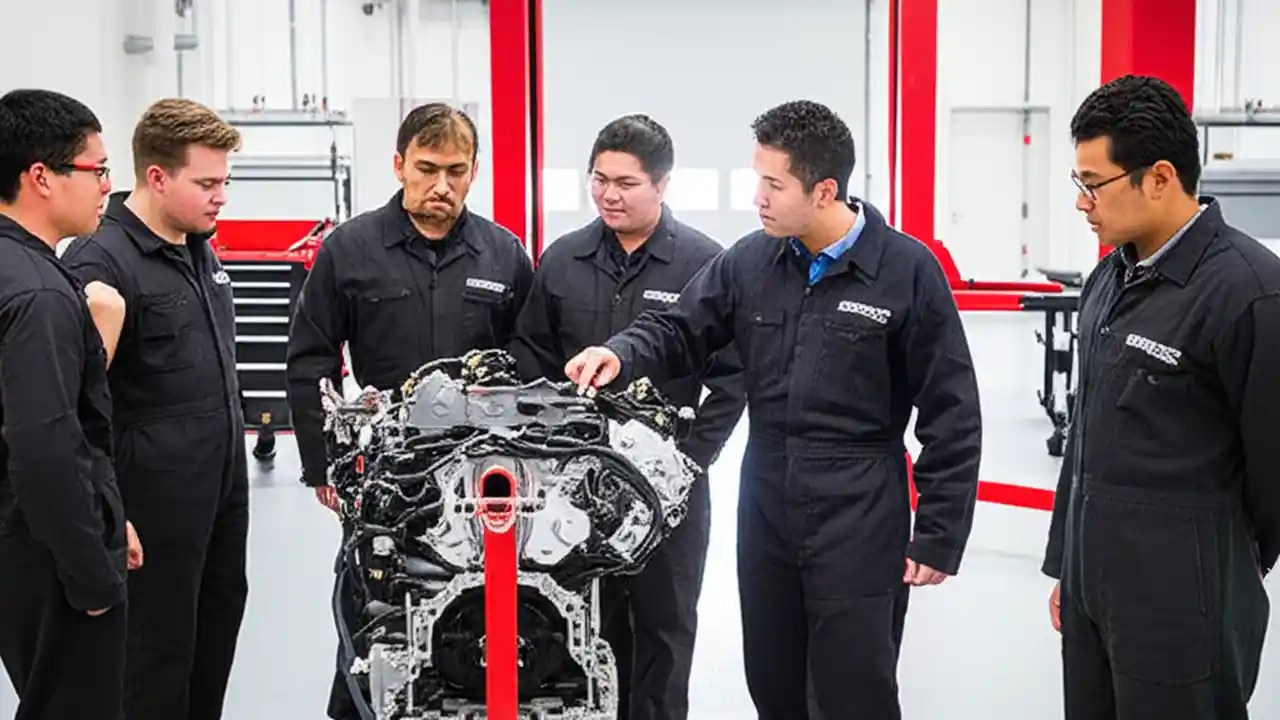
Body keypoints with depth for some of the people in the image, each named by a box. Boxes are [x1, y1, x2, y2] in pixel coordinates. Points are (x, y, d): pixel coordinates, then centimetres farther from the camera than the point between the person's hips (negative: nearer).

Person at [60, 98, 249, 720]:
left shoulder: (201, 251, 13)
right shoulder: (102, 263, -17)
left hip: (223, 490, 9)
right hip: (157, 501, -9)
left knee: (217, 638, 16)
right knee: (159, 652, 2)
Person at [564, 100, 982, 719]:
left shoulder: (907, 271, -10)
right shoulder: (750, 262, 2)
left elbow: (950, 417, -8)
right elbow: (679, 332, 10)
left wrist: (939, 536, -9)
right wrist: (621, 354, -13)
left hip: (860, 529, -5)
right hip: (765, 521, 5)